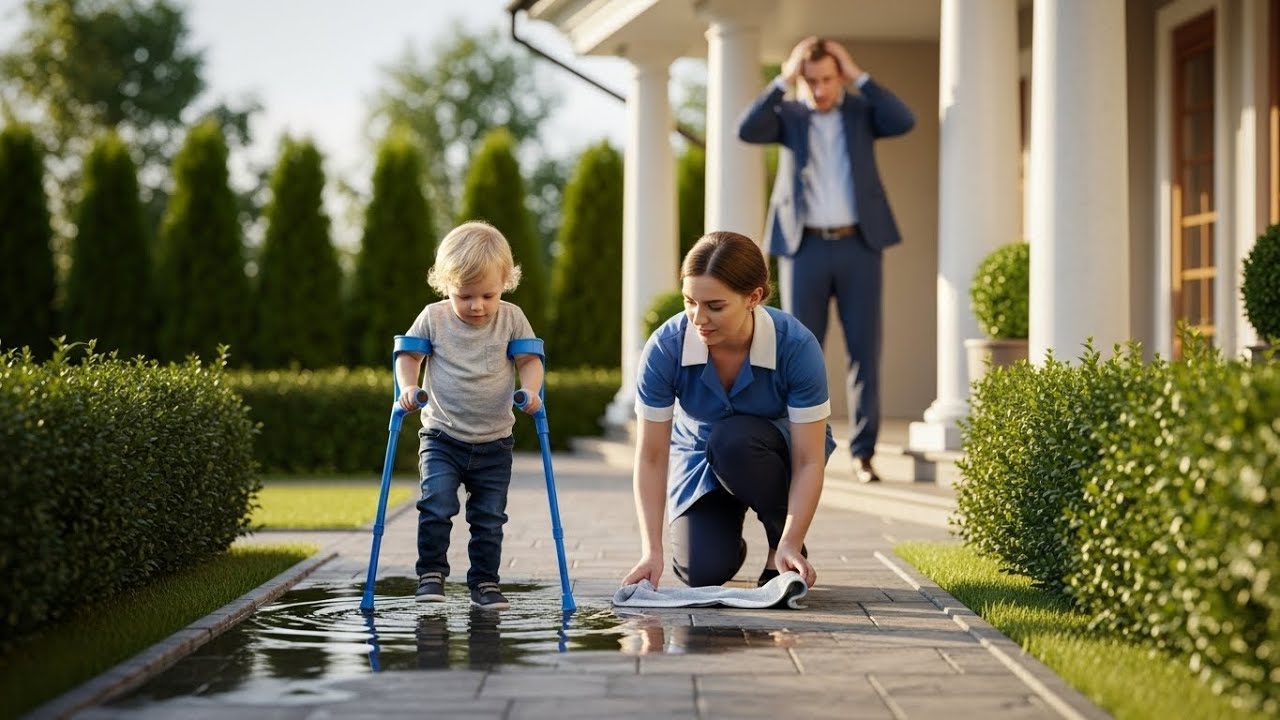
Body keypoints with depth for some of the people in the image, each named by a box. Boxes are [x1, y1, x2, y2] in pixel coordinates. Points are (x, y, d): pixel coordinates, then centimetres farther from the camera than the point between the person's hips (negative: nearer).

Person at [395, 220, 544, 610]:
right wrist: (408, 387, -15)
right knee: (437, 504, -17)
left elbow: (530, 359, 2)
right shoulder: (433, 318, -5)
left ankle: (485, 583, 17)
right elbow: (408, 355, 3)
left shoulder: (512, 318, -3)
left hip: (494, 442, 1)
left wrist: (529, 390, -18)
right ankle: (431, 575, -4)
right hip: (442, 437, -1)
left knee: (489, 517, 6)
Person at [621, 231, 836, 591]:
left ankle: (785, 549, -11)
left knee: (733, 438, -36)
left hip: (776, 452, -1)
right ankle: (731, 544, 19)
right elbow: (651, 457, -23)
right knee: (702, 571, -20)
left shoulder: (796, 346, -31)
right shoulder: (665, 348, -28)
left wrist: (790, 544, -38)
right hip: (700, 457, 1)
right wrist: (652, 551, -30)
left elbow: (809, 461, -28)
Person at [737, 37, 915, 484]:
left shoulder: (861, 110, 8)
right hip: (805, 248, 0)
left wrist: (859, 76, -9)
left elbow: (905, 122, -11)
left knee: (864, 350, -1)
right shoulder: (789, 115, 7)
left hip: (858, 246, 0)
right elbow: (747, 130, -12)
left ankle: (862, 454, 3)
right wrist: (783, 80, -11)